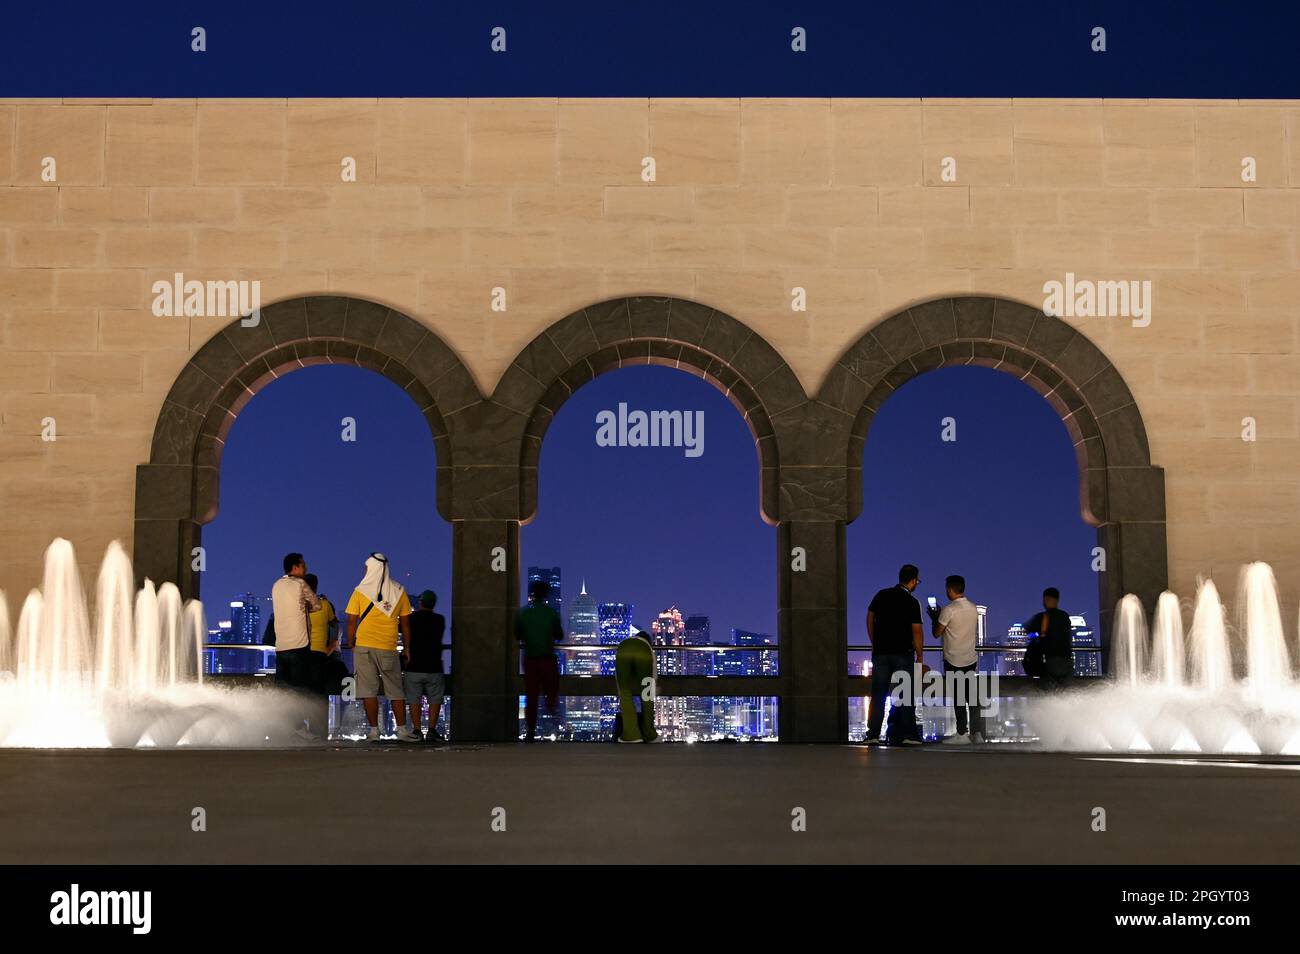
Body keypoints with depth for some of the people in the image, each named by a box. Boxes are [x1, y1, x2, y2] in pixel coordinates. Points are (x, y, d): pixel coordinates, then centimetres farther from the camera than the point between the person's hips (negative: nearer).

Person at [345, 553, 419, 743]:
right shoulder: (398, 591, 4)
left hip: (363, 647, -1)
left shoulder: (360, 591, 0)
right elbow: (405, 622, 5)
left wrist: (351, 645, 8)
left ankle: (374, 731, 1)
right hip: (388, 648, 1)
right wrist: (407, 648, 12)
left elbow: (351, 621, -2)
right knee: (396, 692, 8)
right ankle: (402, 731, 5)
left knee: (368, 691, 2)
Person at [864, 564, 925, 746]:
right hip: (903, 654, -3)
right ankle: (906, 734, 3)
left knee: (878, 694, 6)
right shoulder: (912, 603, -8)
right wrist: (920, 655, 0)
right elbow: (916, 631, -10)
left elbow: (870, 619, 9)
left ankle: (873, 734, 1)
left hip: (880, 652, 3)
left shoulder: (881, 595, 4)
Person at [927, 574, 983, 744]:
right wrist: (940, 615, 23)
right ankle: (977, 733, 9)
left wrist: (934, 618, 10)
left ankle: (962, 735, 3)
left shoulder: (949, 610, -16)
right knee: (972, 696, 10)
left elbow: (937, 633, -9)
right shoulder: (973, 608, 4)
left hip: (953, 660, -6)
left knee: (958, 697, 0)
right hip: (971, 658, 6)